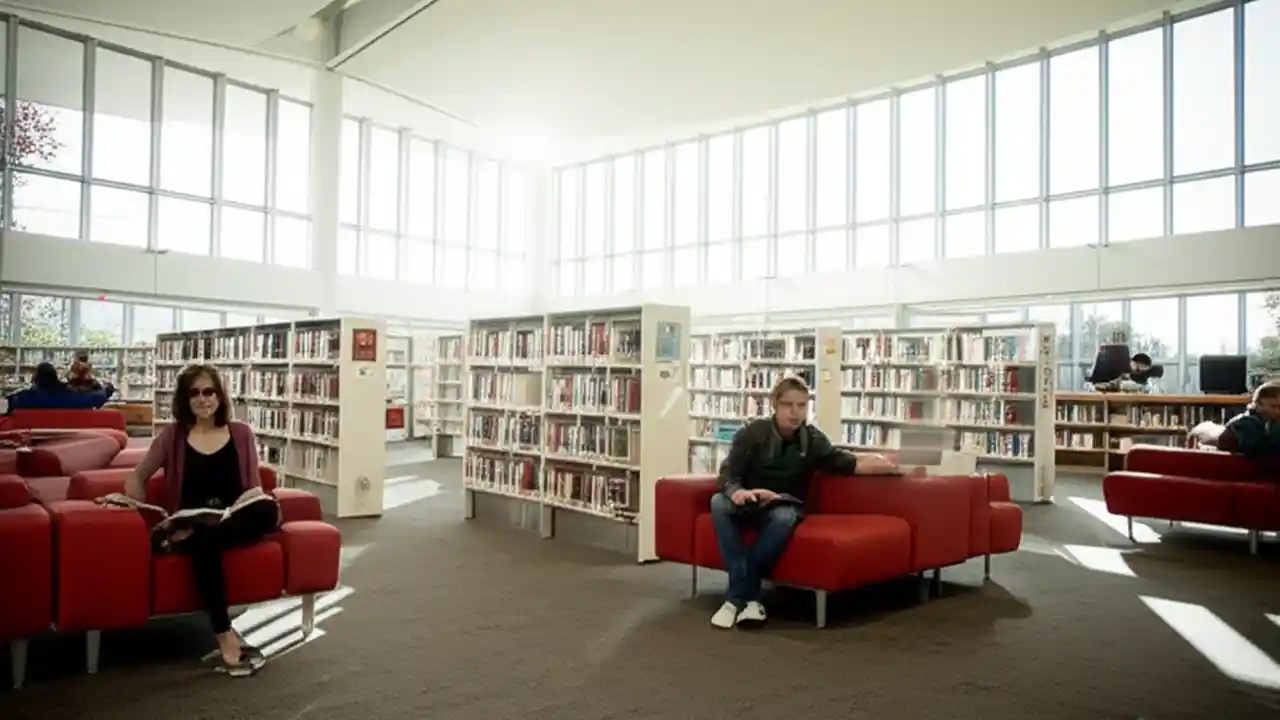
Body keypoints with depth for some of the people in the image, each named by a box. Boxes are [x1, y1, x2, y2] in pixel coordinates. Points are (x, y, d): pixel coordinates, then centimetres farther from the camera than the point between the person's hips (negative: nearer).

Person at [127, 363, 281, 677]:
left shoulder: (241, 433, 10)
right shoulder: (173, 434, 8)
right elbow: (137, 480, 12)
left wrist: (265, 507, -10)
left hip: (236, 523, 1)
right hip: (187, 529, -1)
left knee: (268, 511, -34)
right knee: (204, 542, -39)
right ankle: (226, 639, -37)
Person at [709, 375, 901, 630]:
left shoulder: (813, 440, -2)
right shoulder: (753, 433, -9)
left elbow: (851, 463, 3)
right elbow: (727, 475, -14)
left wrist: (892, 466, -10)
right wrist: (738, 493, -36)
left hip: (784, 507, 1)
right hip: (748, 503, 0)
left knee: (784, 518, -37)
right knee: (719, 502, -34)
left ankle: (736, 596, -27)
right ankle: (748, 596, -35)